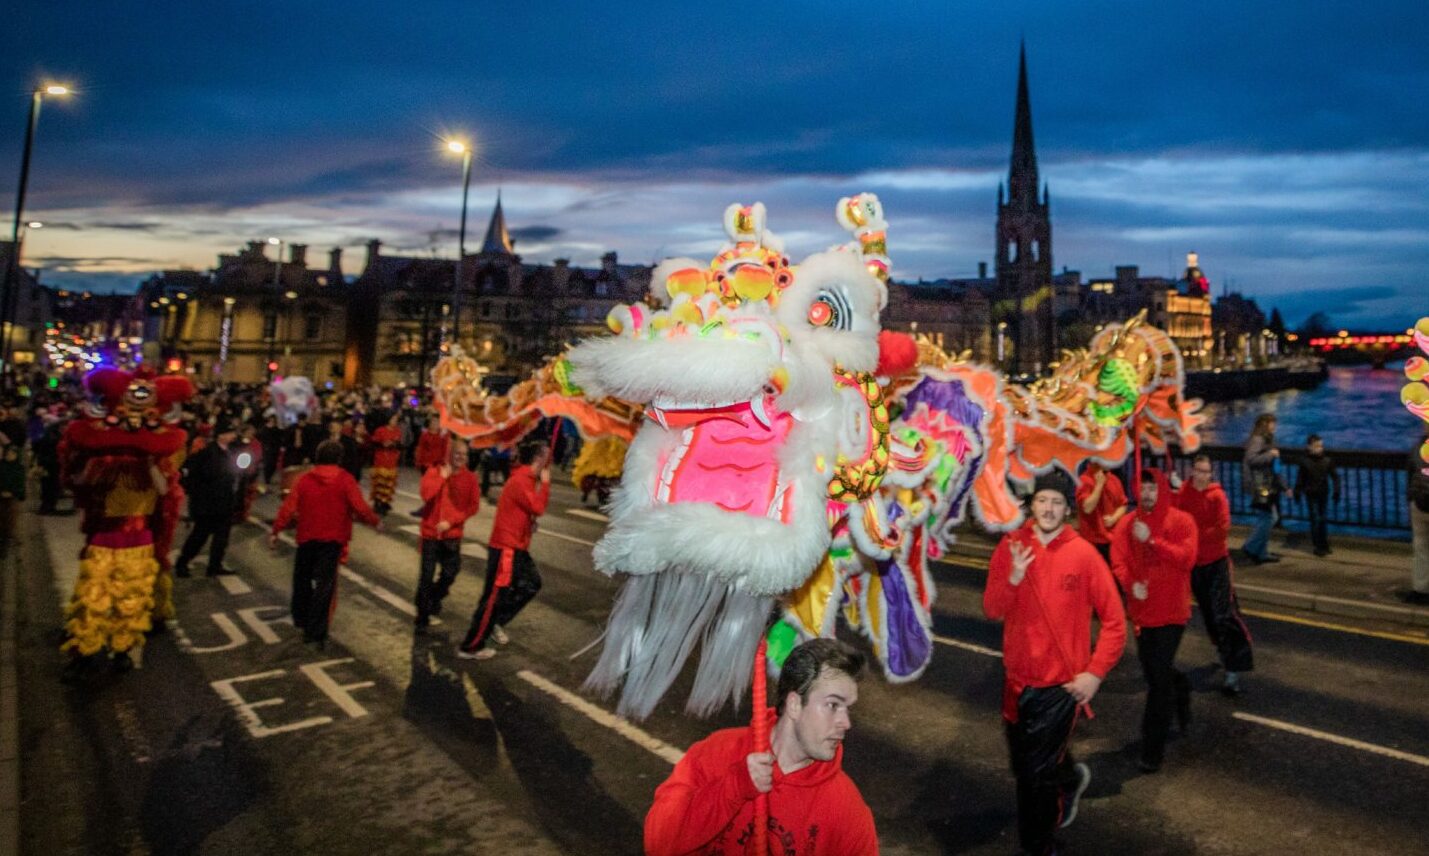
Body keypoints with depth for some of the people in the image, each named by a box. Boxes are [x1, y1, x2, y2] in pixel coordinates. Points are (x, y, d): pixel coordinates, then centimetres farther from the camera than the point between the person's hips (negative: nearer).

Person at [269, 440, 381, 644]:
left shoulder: (305, 479, 0)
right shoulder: (345, 479, -8)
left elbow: (289, 507, -4)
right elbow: (360, 507, -15)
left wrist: (275, 531, 2)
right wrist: (375, 521, 0)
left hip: (307, 537, 3)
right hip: (333, 538, -3)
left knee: (302, 578, 21)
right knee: (325, 583, 0)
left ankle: (301, 619, 35)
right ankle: (316, 630, -1)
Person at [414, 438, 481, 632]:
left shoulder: (470, 478, -2)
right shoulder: (434, 471, -6)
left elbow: (473, 506, -5)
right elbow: (426, 494, -21)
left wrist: (451, 521, -12)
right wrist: (442, 477, -18)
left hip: (452, 534, 2)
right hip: (430, 531, -2)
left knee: (450, 573, 8)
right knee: (426, 576, 0)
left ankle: (435, 598, 39)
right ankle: (422, 618, 12)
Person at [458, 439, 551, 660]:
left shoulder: (527, 479, 11)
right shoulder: (520, 480, -21)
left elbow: (534, 507, 13)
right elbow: (538, 508, -24)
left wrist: (541, 485, 1)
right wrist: (545, 483, -14)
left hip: (517, 546, 10)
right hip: (505, 547, -10)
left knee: (532, 583, 18)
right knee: (495, 596, -3)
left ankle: (498, 622, 27)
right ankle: (470, 647, 7)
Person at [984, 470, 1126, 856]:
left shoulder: (1083, 554, -12)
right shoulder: (1010, 546, -4)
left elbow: (1115, 620, -7)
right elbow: (992, 611, -8)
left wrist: (1095, 673, -13)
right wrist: (1014, 577, -24)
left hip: (1061, 682, -4)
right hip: (1017, 676, 4)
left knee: (1035, 774, 2)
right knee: (1022, 763, 22)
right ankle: (1069, 777, 54)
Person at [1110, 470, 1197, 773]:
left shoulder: (1181, 521, -7)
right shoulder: (1128, 523, 2)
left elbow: (1187, 558, -19)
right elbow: (1118, 560, -3)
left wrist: (1152, 540, -25)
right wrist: (1131, 584, -20)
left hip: (1170, 610, -4)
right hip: (1141, 609, 4)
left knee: (1159, 678, -4)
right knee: (1152, 670, 18)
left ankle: (1153, 748, 7)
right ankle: (1180, 687, 53)